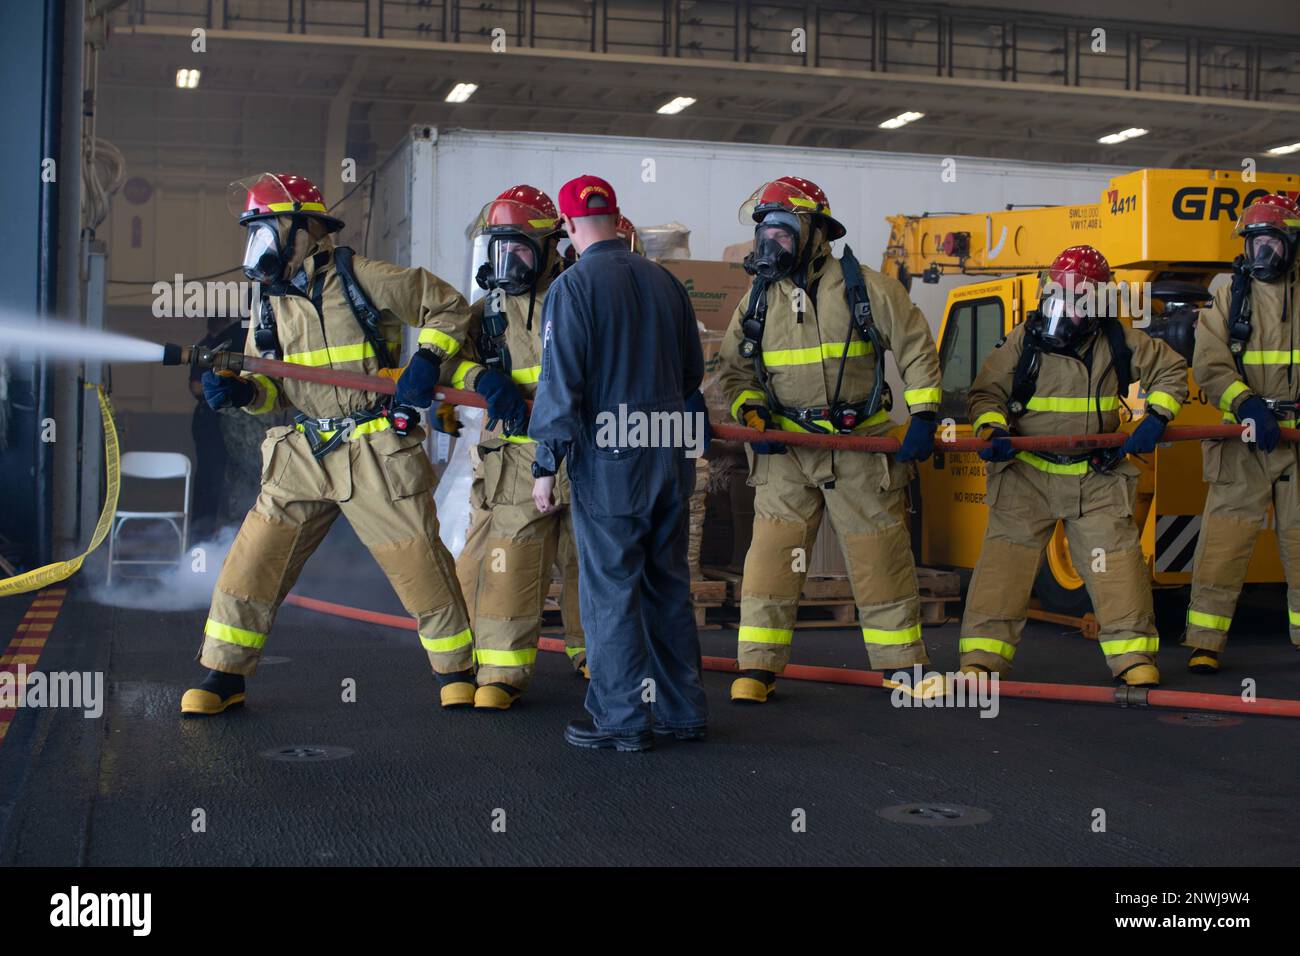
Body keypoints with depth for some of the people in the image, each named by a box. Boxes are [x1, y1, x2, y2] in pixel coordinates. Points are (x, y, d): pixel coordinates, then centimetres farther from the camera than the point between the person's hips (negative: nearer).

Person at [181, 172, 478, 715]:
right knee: (253, 559, 1)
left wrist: (427, 360, -12)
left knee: (418, 563, 2)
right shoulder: (271, 302, 11)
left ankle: (456, 670, 20)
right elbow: (271, 387, 10)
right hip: (302, 454, 5)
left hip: (378, 451, -5)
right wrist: (240, 391, -11)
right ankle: (223, 675, 14)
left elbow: (448, 306, 1)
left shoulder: (360, 278, -5)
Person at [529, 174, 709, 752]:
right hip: (670, 459, 6)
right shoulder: (664, 282, 8)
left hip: (608, 463, -6)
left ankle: (623, 719, 7)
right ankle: (684, 710, 22)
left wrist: (546, 464, -9)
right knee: (668, 585, 14)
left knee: (611, 591, 2)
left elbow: (560, 382, -14)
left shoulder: (573, 287, -10)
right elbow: (693, 372, 16)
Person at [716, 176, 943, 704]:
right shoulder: (758, 299, 6)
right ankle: (757, 668, 5)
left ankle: (902, 665, 19)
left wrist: (923, 417, -6)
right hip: (786, 449, 2)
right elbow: (734, 368, 12)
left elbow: (916, 348, 1)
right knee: (772, 554, -4)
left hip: (863, 446, -2)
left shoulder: (863, 286, -3)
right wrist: (751, 412, -6)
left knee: (881, 559, 6)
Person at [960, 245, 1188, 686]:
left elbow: (1171, 371, 11)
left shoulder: (1117, 340, 0)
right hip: (1027, 473, -1)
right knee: (1004, 559, -6)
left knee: (1115, 560, -3)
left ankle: (1133, 656, 7)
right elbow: (987, 392, -1)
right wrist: (991, 429, -21)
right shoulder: (1023, 340, -4)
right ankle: (981, 658, -2)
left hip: (1096, 479, 1)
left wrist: (1155, 418, -3)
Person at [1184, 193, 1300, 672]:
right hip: (1243, 441, 0)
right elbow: (1209, 364, -3)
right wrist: (1246, 403, -20)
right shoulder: (1229, 297, 8)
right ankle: (1203, 643, 2)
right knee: (1223, 540, -4)